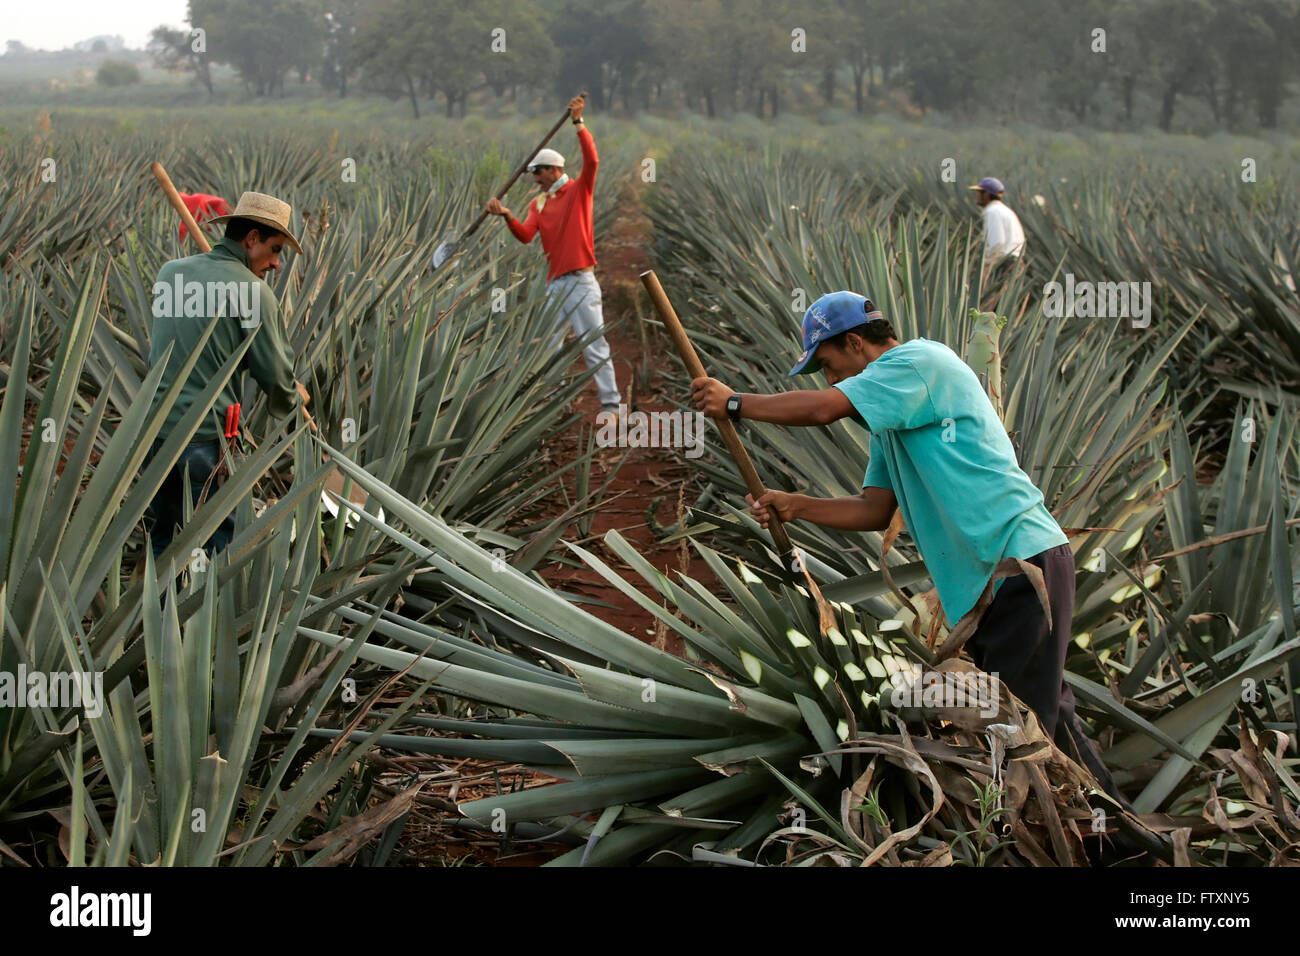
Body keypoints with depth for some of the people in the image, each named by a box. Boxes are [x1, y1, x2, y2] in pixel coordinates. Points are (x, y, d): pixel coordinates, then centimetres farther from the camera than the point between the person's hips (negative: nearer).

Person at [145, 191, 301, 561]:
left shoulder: (169, 272, 10)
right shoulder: (253, 291, -9)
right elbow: (276, 374, -4)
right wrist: (287, 405, 19)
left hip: (153, 423, 7)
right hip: (204, 432, -6)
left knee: (164, 531, 18)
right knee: (219, 538, 1)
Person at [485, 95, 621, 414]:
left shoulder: (579, 190, -1)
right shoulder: (538, 204, 14)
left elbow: (591, 160, -19)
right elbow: (526, 235, -1)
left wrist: (579, 122, -23)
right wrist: (507, 217, -18)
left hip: (580, 282, -7)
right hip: (554, 283, 7)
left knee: (594, 346, -9)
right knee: (547, 345, 9)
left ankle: (611, 402, -7)